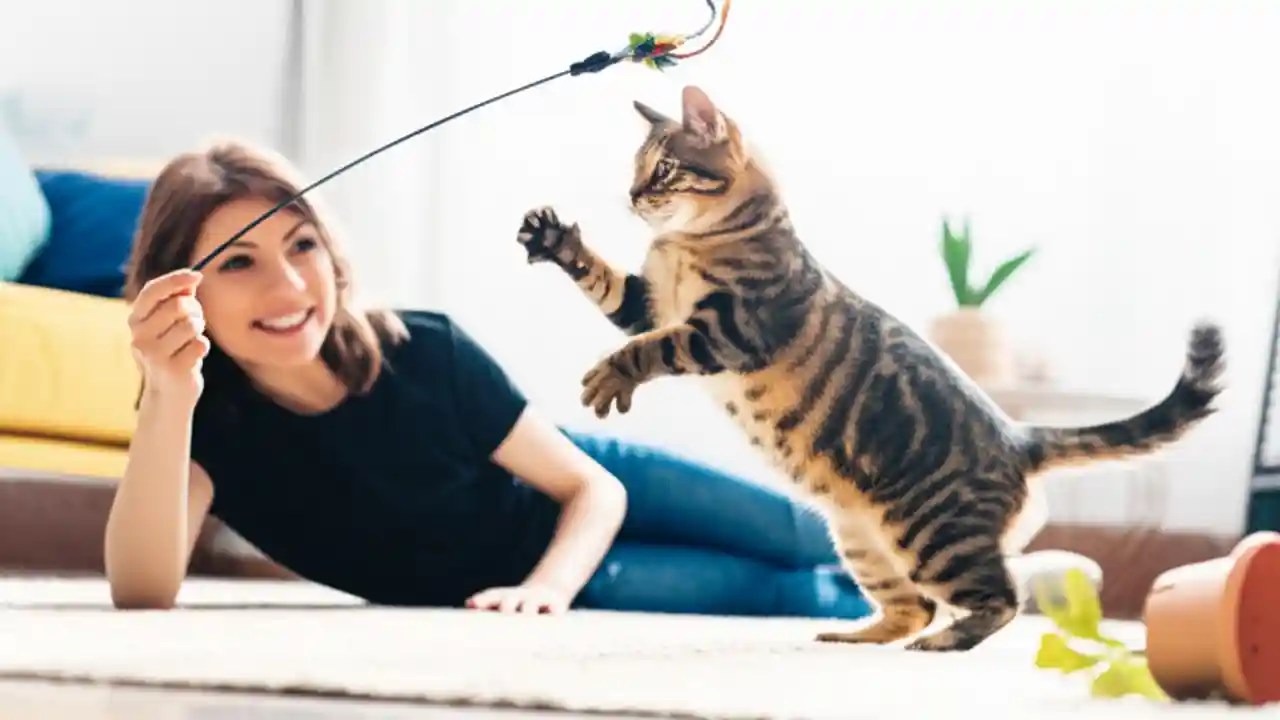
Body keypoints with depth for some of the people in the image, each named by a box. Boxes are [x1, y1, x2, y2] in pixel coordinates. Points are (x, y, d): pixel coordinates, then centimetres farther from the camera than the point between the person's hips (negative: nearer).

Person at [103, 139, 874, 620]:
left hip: (576, 513, 1)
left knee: (822, 547, 8)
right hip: (521, 582, -1)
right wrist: (167, 395, -62)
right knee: (795, 597, -6)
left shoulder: (426, 353, -28)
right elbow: (143, 594, -48)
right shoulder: (206, 417, -29)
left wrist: (546, 587, -39)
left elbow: (595, 487, -16)